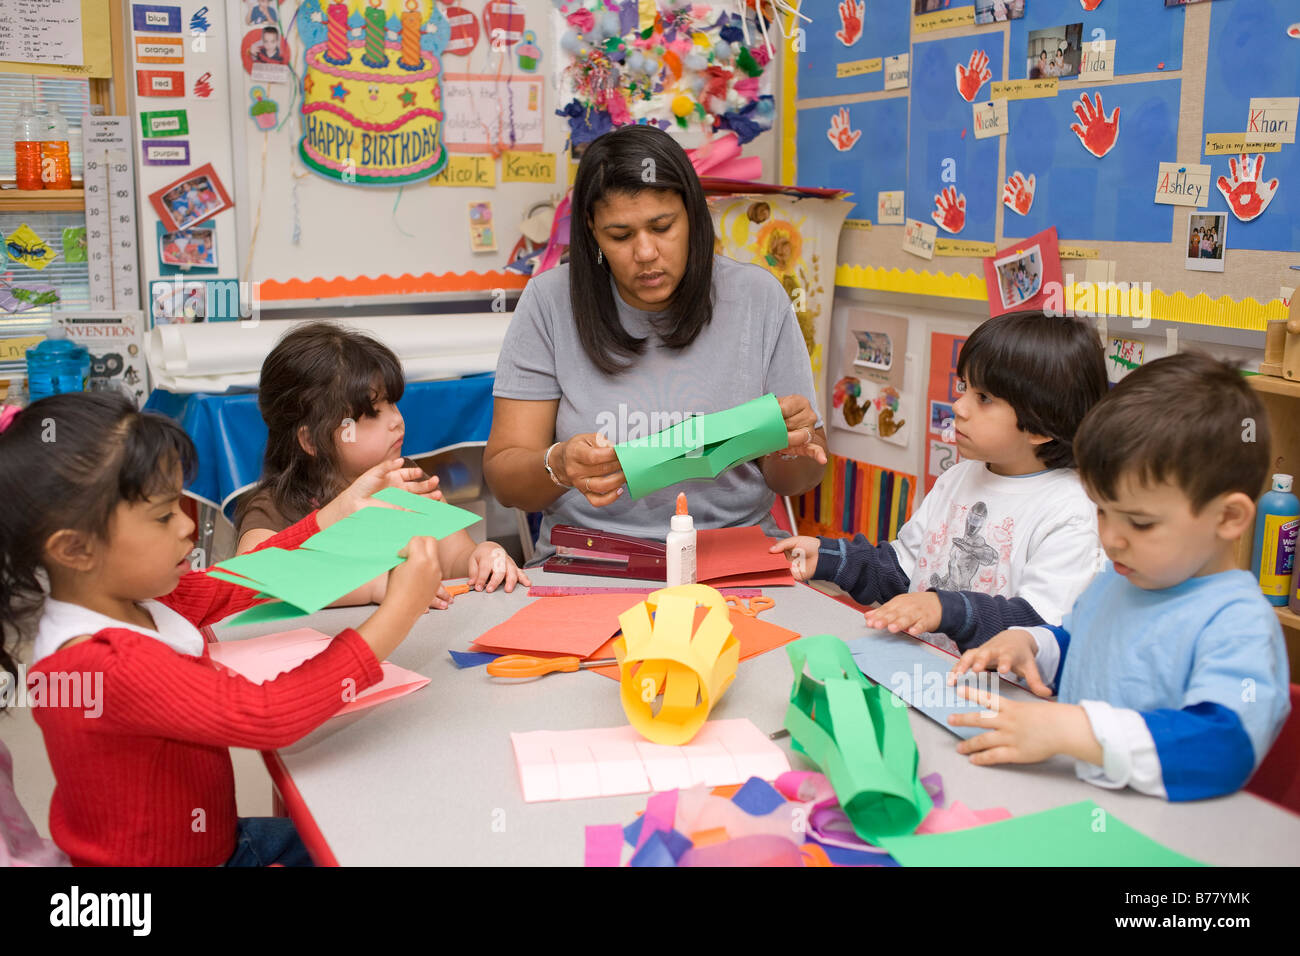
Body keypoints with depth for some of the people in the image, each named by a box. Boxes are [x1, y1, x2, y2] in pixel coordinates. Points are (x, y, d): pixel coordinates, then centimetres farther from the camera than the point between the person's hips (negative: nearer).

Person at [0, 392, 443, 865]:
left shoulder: (134, 595, -8)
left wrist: (344, 510, -3)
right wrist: (399, 611, -34)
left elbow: (238, 583, 4)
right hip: (177, 858, -8)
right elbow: (265, 715, -36)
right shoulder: (109, 665, -34)